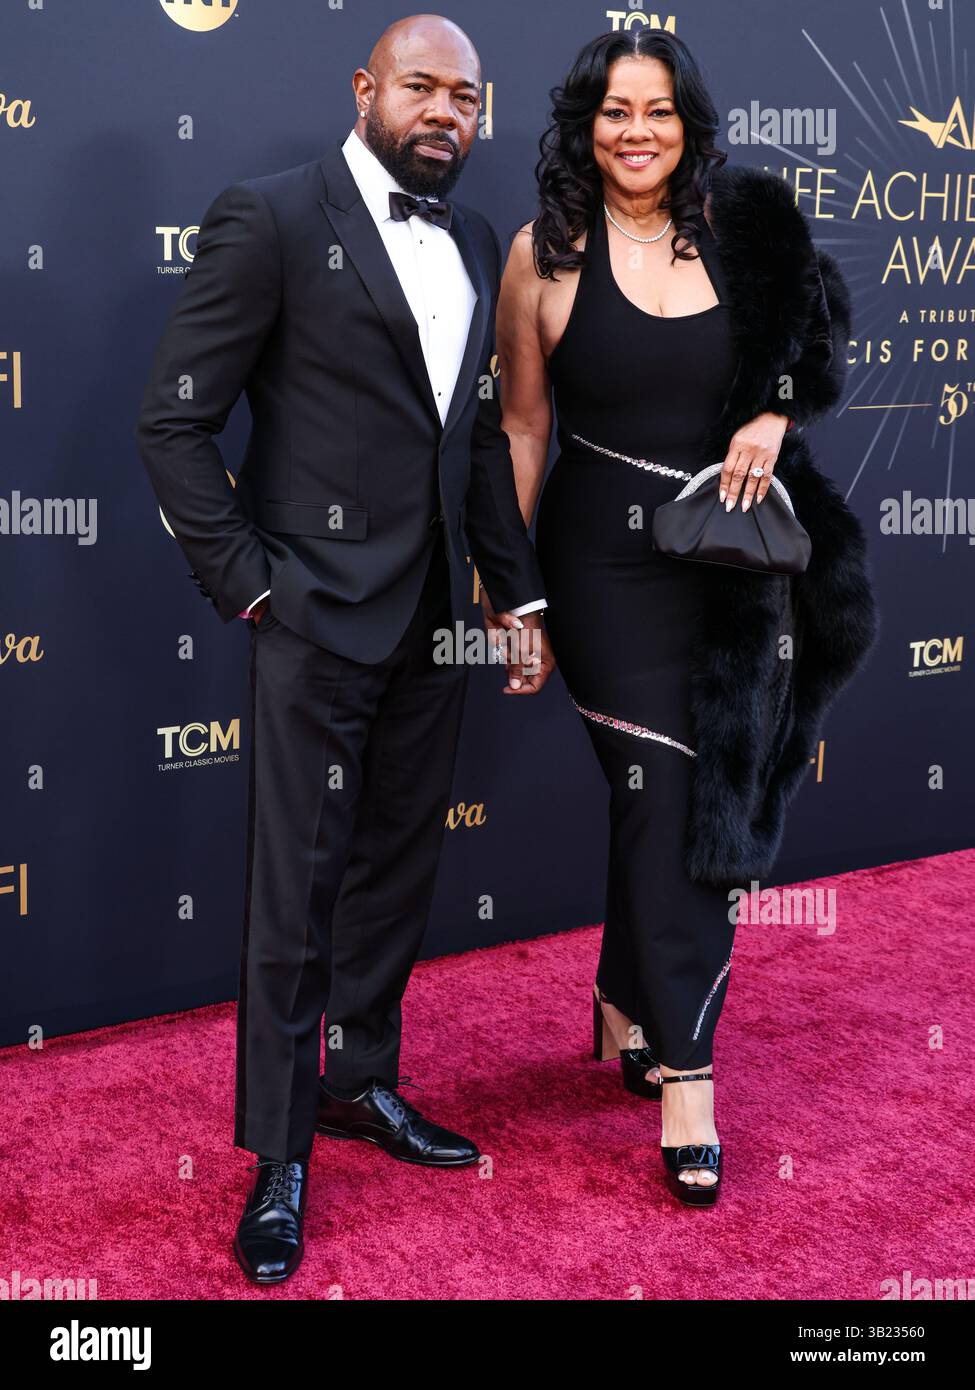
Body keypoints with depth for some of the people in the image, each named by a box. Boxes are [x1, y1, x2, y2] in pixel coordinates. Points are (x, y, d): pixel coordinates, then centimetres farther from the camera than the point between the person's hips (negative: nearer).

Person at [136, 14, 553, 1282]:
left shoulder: (474, 246, 13)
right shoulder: (271, 220, -8)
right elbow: (174, 421, -9)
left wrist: (521, 595, 15)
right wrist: (249, 585, -12)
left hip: (433, 621, 7)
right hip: (319, 618, -6)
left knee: (397, 871, 16)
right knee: (296, 895, 1)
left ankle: (364, 1084, 34)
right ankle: (281, 1160, 15)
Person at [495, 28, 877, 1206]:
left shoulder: (745, 229, 3)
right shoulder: (548, 253, -3)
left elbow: (805, 355, 17)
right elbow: (524, 423, 2)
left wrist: (773, 419, -6)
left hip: (732, 555, 3)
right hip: (609, 556, -3)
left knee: (700, 792, 8)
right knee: (665, 796, -7)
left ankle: (625, 1004, 32)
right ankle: (683, 1073, 1)